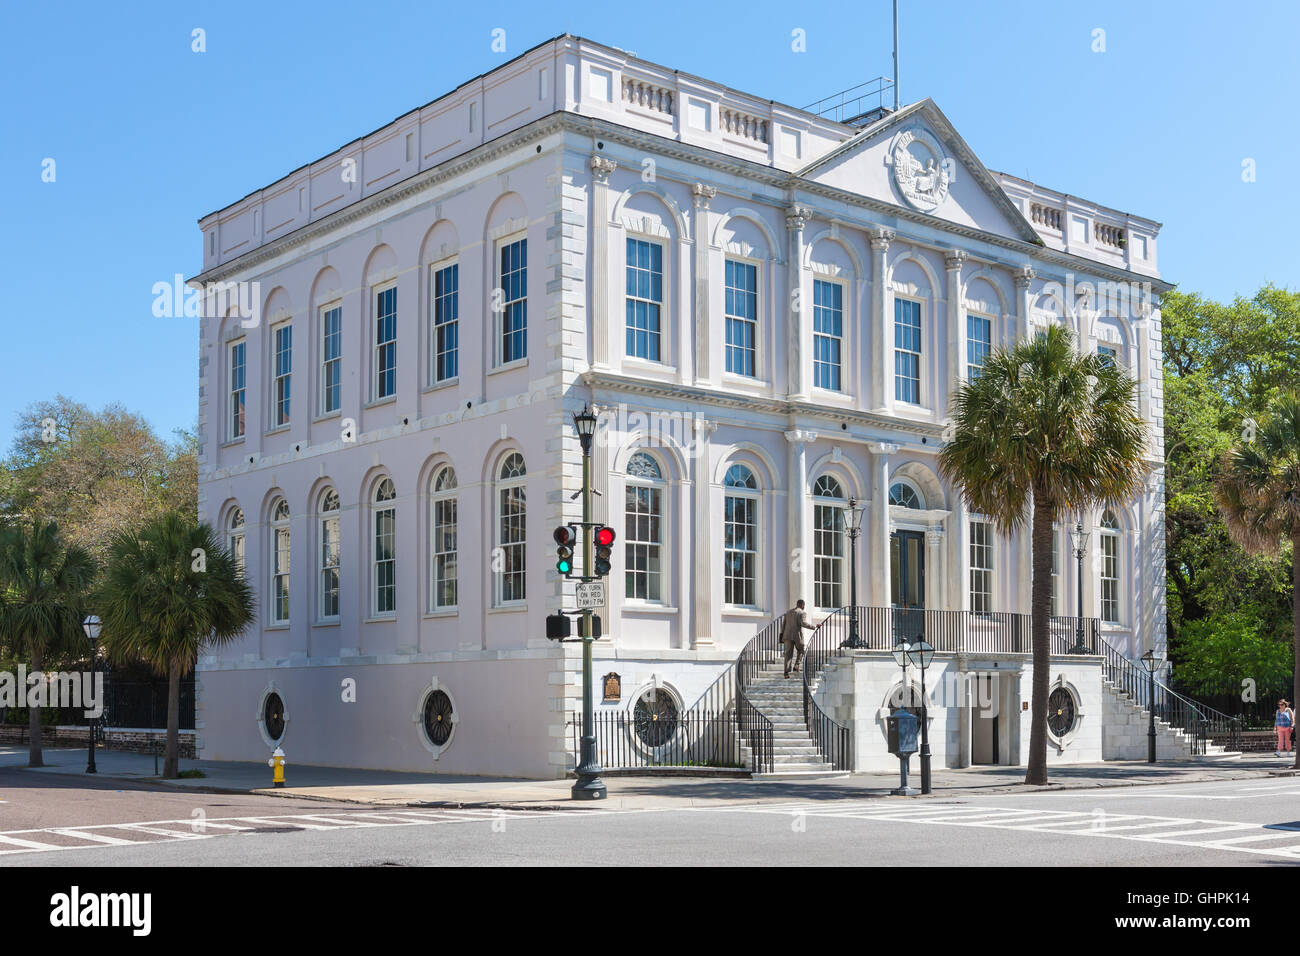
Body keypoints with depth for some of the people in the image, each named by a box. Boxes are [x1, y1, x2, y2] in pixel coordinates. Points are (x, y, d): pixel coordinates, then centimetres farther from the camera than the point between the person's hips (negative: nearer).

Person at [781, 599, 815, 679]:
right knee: (800, 651, 18)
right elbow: (803, 623, -19)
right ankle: (797, 665, -5)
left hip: (787, 635, 4)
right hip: (797, 636, -4)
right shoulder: (803, 613, -3)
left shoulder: (788, 612, 16)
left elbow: (783, 624, 14)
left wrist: (782, 635, 15)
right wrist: (814, 627, -15)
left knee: (788, 653, 2)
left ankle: (786, 672, -10)